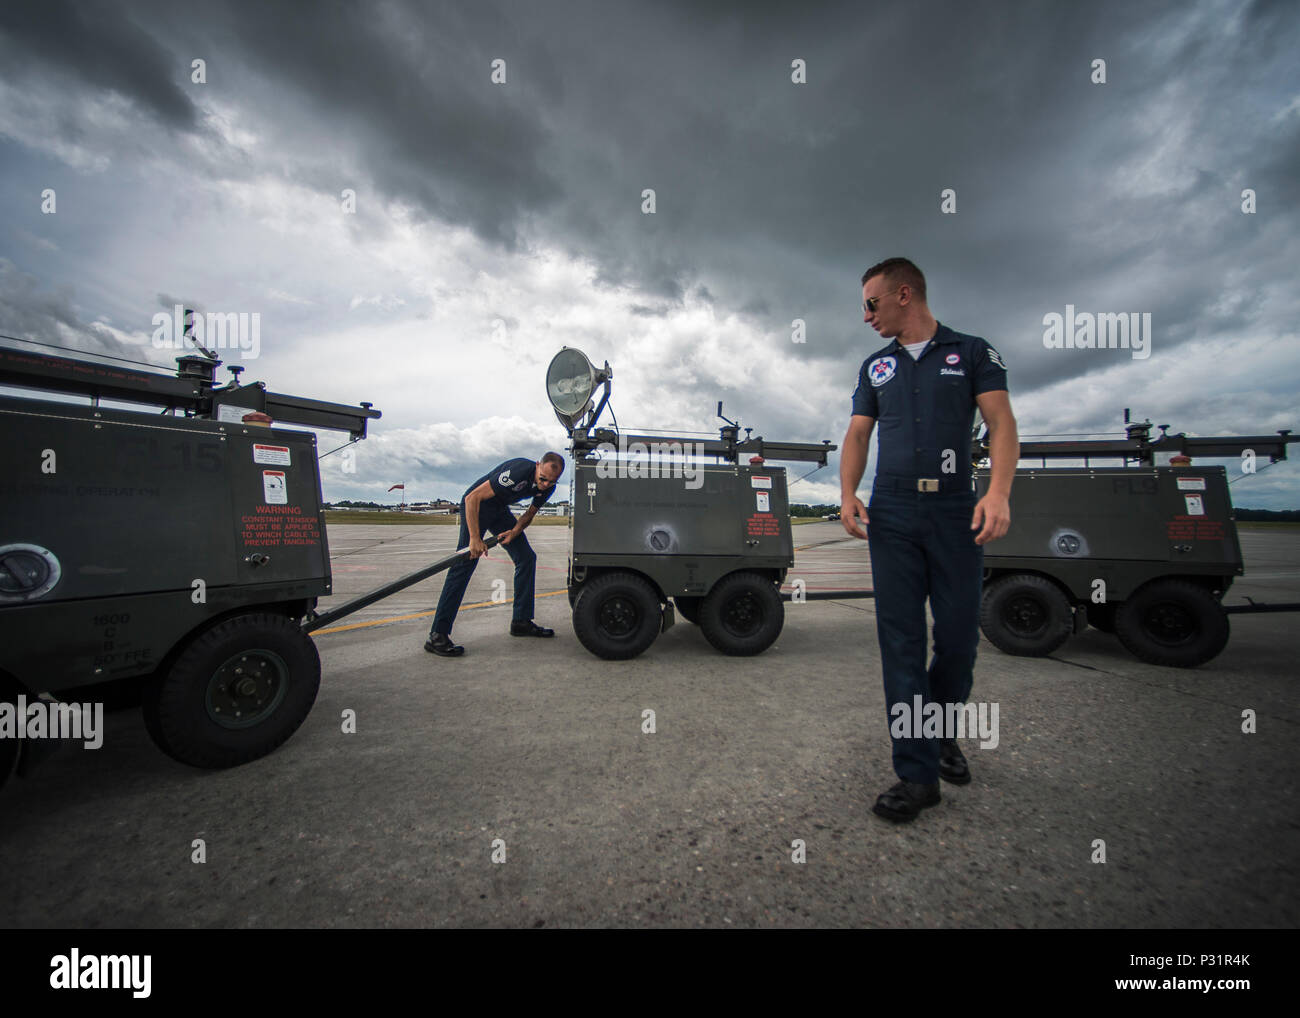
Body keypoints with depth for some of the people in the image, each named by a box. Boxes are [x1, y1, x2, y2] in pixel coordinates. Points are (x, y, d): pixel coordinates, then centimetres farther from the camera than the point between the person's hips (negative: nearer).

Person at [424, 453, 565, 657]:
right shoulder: (518, 472, -34)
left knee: (526, 557, 2)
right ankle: (437, 636, -15)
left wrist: (515, 531, -16)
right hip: (475, 505, -8)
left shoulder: (548, 487, -10)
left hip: (499, 509, 8)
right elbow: (472, 498, -31)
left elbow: (530, 513, 5)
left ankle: (521, 621, 10)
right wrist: (475, 538, -34)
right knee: (466, 562, -16)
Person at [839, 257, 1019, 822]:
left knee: (959, 635, 3)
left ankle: (942, 733, 33)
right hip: (891, 515, 2)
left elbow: (1001, 422, -3)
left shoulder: (972, 352, 8)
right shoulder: (875, 367, 17)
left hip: (957, 511, -1)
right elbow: (857, 435, 11)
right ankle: (917, 773, 7)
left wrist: (999, 491, -20)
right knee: (900, 640, -2)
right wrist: (848, 494, -7)